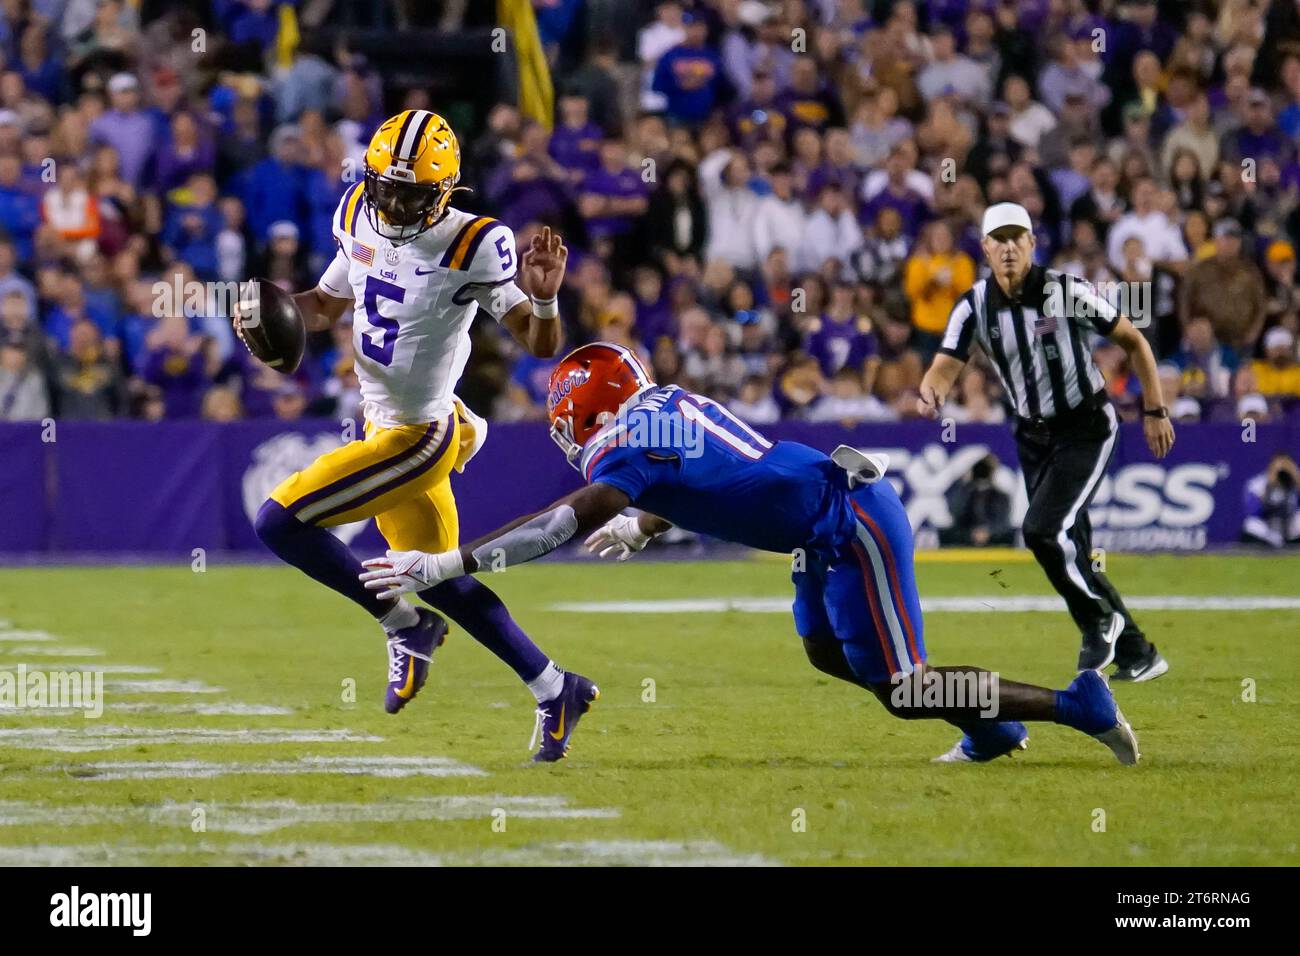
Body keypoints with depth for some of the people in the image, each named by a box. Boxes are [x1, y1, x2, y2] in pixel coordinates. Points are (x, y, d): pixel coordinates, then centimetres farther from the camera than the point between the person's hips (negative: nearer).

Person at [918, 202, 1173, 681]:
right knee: (1069, 552, 7)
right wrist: (931, 394, -40)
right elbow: (944, 369, -16)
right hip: (1033, 435, 5)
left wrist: (1155, 411, -5)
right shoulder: (974, 306, -6)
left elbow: (1133, 341, -5)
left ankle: (1100, 618, 4)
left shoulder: (1066, 292, -17)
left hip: (1086, 428, -5)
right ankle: (1137, 654, 20)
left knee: (1043, 530, -21)